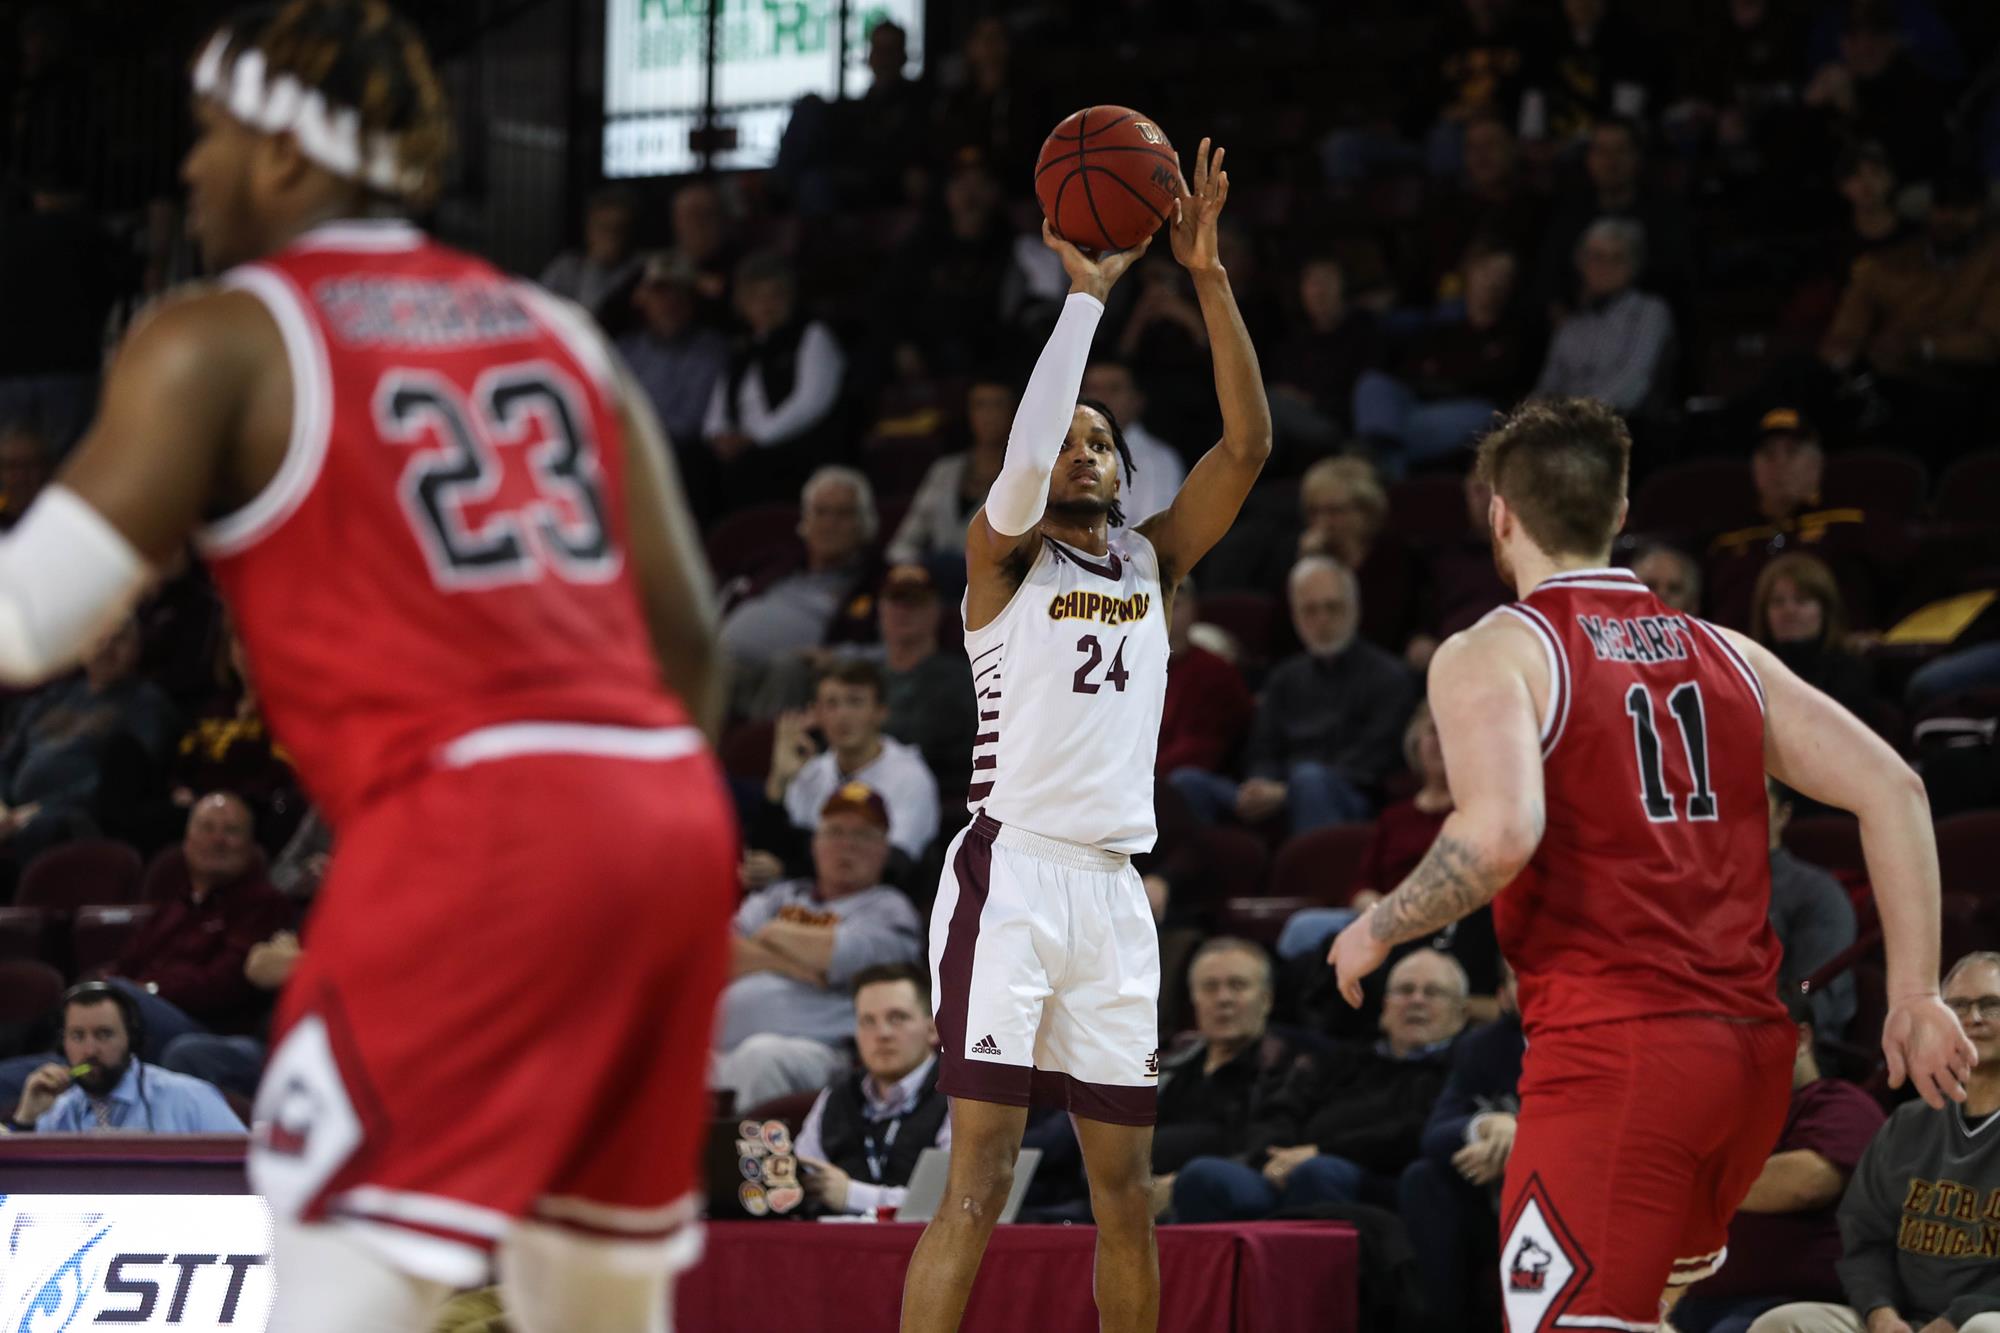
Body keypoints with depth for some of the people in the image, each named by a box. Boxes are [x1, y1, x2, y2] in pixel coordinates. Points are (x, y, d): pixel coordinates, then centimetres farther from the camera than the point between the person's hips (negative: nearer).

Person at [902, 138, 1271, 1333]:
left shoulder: (1153, 562, 15)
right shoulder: (1004, 557, 3)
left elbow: (1248, 446, 3)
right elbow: (1023, 450, -19)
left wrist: (1210, 279, -5)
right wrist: (1088, 295, -15)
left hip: (1115, 888, 6)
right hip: (1013, 874, -6)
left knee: (1127, 1192, 9)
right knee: (981, 1186, -13)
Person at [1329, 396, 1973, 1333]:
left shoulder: (1491, 655, -2)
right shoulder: (1723, 652, 16)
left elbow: (1499, 836, -20)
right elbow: (1891, 788, 8)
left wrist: (1378, 931, -3)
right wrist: (1915, 999, 8)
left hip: (1612, 1052, -7)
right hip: (1751, 1049, 7)